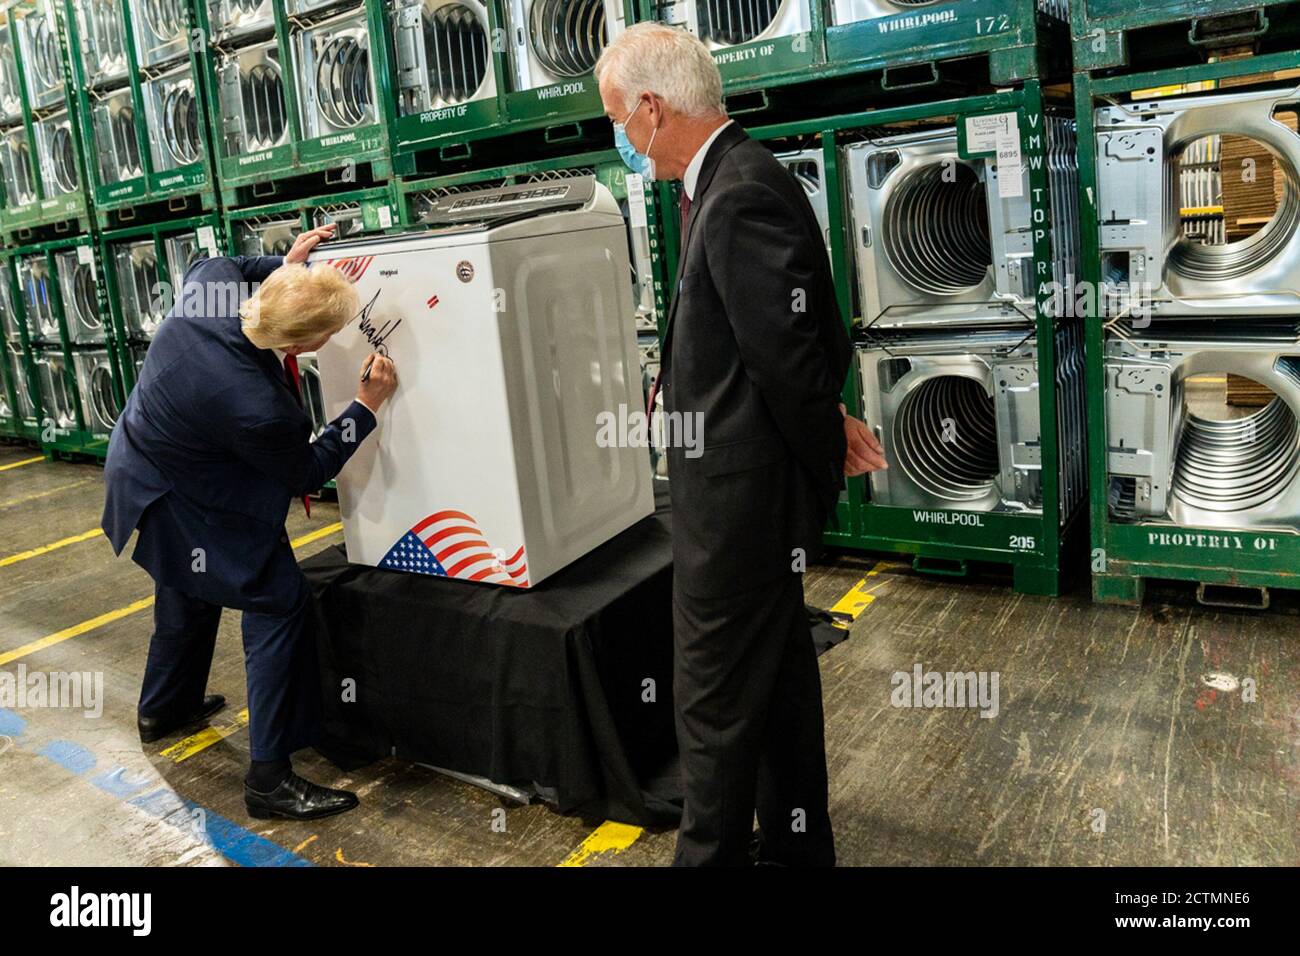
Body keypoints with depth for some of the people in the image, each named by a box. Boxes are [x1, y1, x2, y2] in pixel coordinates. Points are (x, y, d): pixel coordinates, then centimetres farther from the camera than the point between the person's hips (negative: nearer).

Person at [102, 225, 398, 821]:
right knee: (278, 603, -4)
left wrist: (280, 265, 1)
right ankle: (269, 778, 1)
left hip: (138, 468, 9)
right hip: (186, 508, -9)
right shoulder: (257, 408, -38)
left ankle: (164, 709, 52)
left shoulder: (212, 280, -21)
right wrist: (367, 406, -17)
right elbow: (307, 473, -18)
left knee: (189, 590, 27)